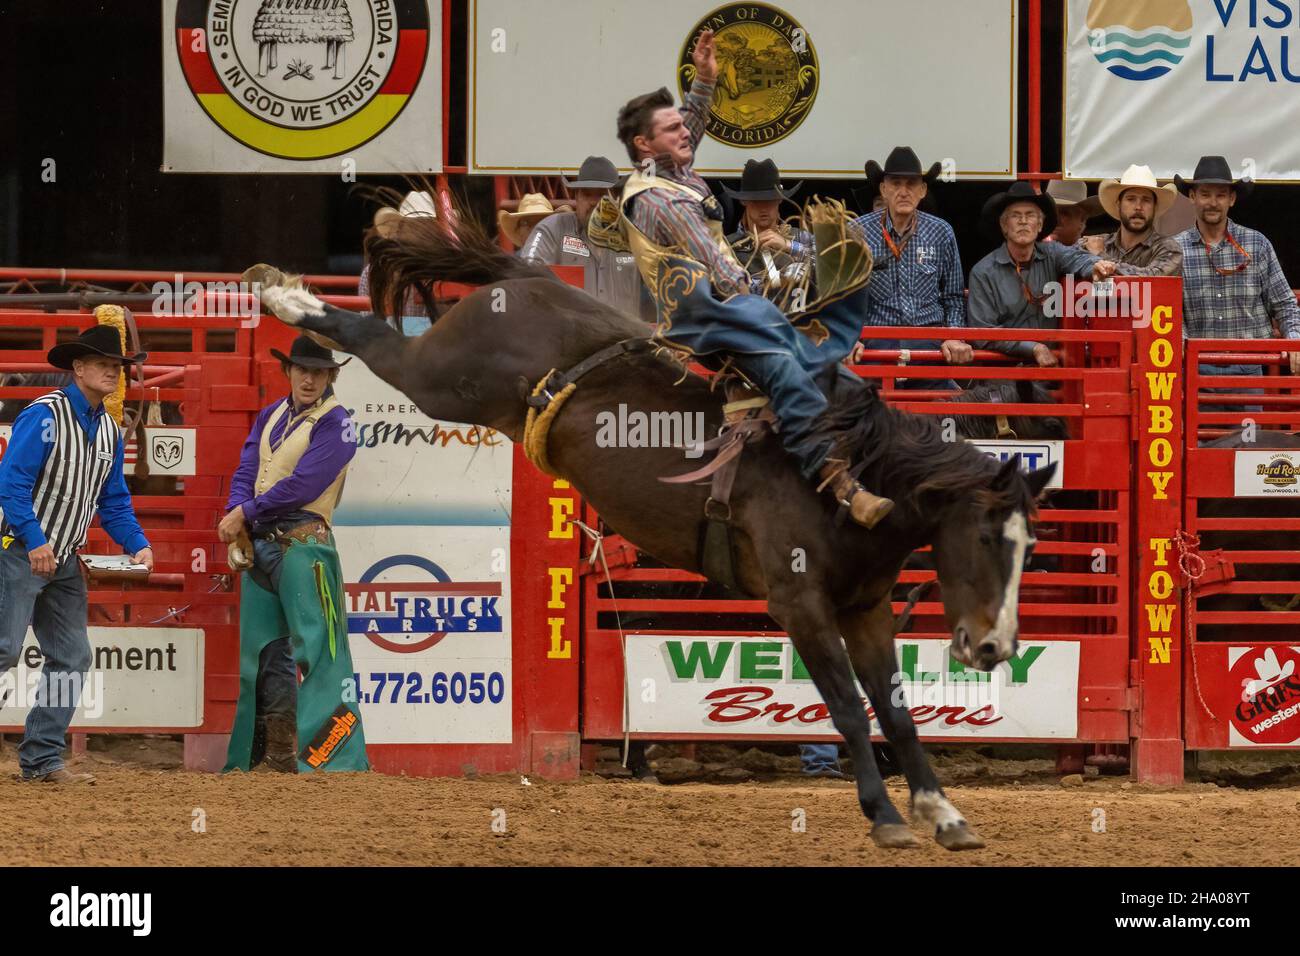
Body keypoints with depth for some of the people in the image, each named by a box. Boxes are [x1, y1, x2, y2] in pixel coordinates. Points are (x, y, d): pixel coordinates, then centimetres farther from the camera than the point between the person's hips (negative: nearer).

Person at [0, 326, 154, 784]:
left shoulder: (109, 431, 12)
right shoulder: (45, 415, -13)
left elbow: (113, 501, 17)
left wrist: (137, 545, 0)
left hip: (65, 560, 8)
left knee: (72, 657, 5)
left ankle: (41, 759, 9)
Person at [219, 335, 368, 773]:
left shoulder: (334, 424, -6)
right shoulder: (271, 417, 17)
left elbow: (302, 486, -15)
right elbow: (245, 473, 11)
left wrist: (244, 514, -10)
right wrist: (237, 521, -8)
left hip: (303, 544, -8)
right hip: (258, 545, 8)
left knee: (314, 649, -14)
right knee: (265, 653, 10)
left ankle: (337, 762, -18)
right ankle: (280, 761, 15)